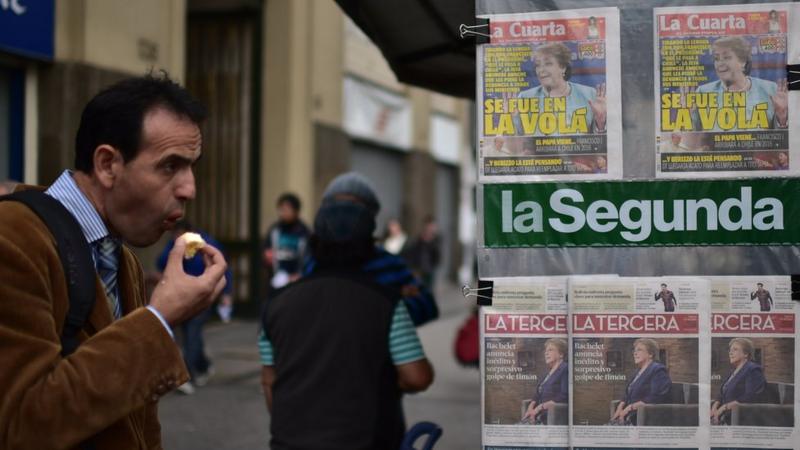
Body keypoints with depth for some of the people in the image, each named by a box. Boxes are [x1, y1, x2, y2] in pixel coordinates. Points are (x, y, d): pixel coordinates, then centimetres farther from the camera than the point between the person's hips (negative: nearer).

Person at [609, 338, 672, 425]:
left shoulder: (658, 371, -7)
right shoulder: (639, 372, 23)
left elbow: (655, 399, -19)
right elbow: (628, 396, 23)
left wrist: (631, 407, -18)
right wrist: (620, 407, 1)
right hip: (631, 416, 9)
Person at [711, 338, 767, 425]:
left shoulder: (753, 370, -5)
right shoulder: (733, 372, 23)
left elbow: (750, 398, -17)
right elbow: (722, 396, 20)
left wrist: (725, 407, -18)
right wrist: (715, 406, -3)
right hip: (726, 416, 8)